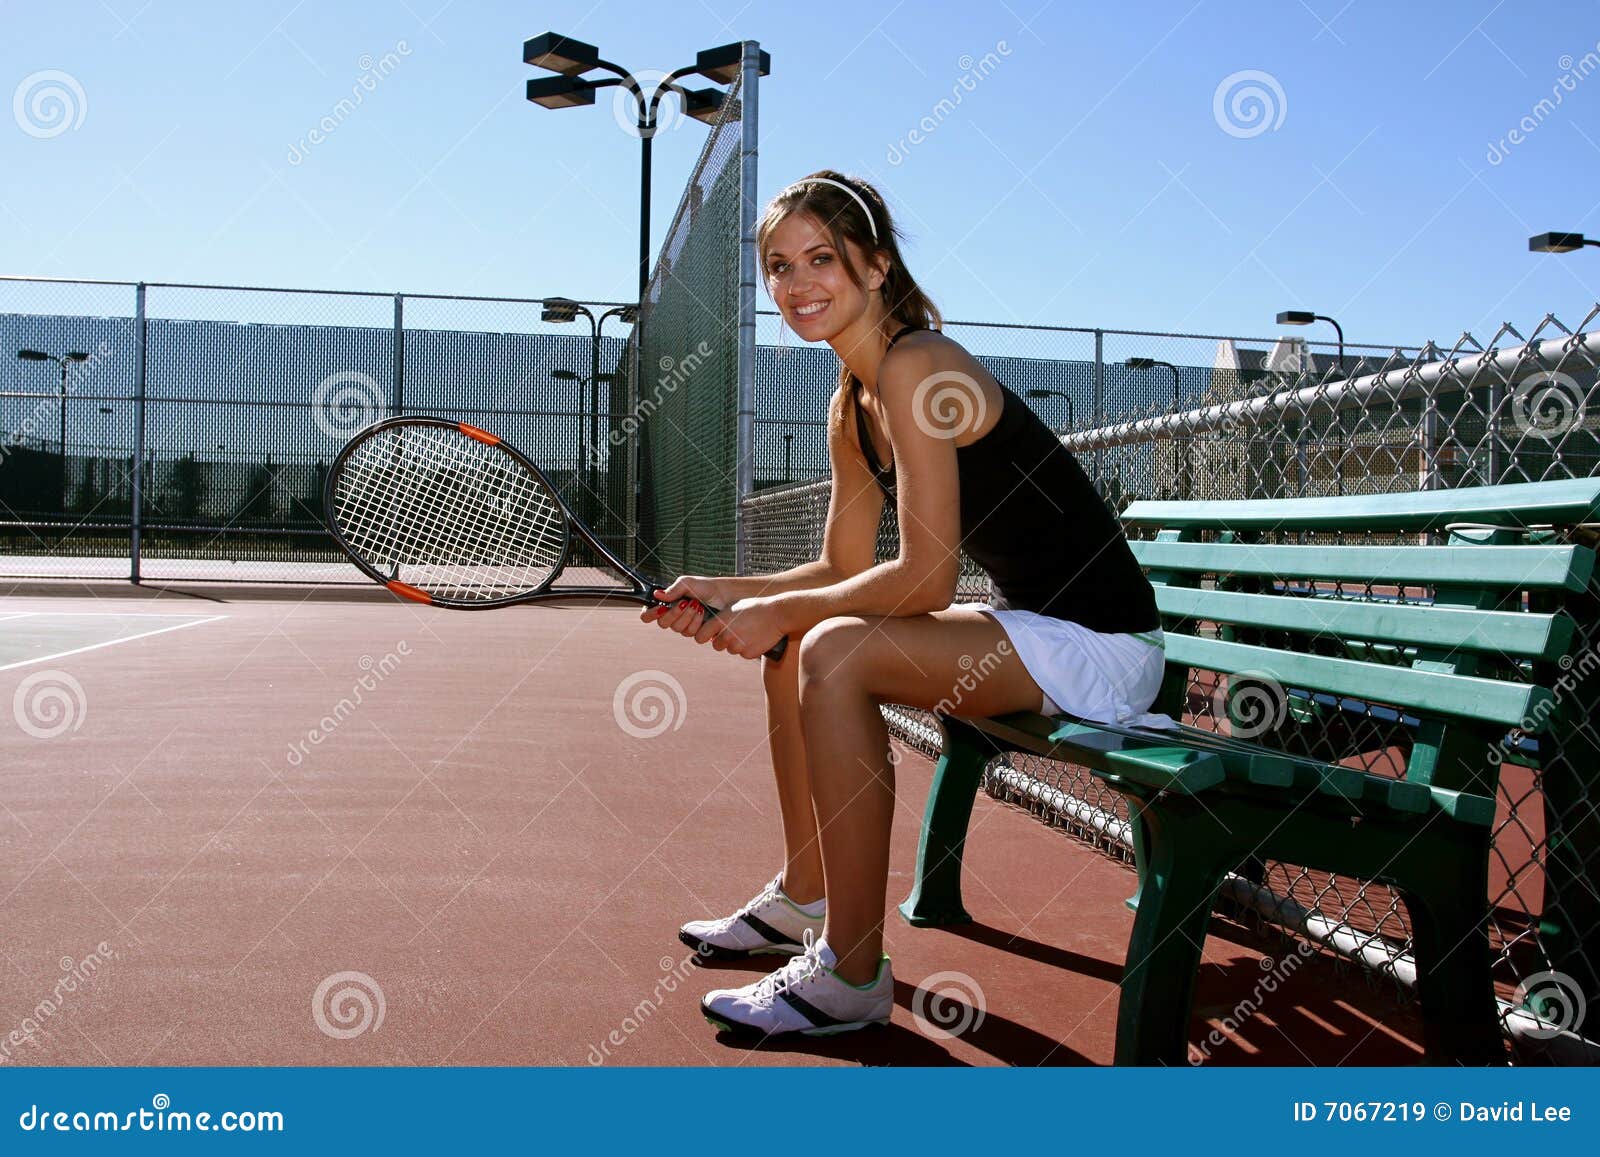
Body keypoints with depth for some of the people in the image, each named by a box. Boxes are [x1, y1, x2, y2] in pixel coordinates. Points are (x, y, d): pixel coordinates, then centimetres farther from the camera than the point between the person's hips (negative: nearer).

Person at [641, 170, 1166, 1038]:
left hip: (1097, 646, -10)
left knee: (836, 654, -26)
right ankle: (803, 901, 23)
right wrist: (731, 594, 1)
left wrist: (784, 611, -14)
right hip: (1029, 629, 10)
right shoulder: (850, 406, 9)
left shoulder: (914, 368, -20)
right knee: (791, 649, 12)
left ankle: (851, 976, -15)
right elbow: (846, 568, 13)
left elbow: (926, 579, -24)